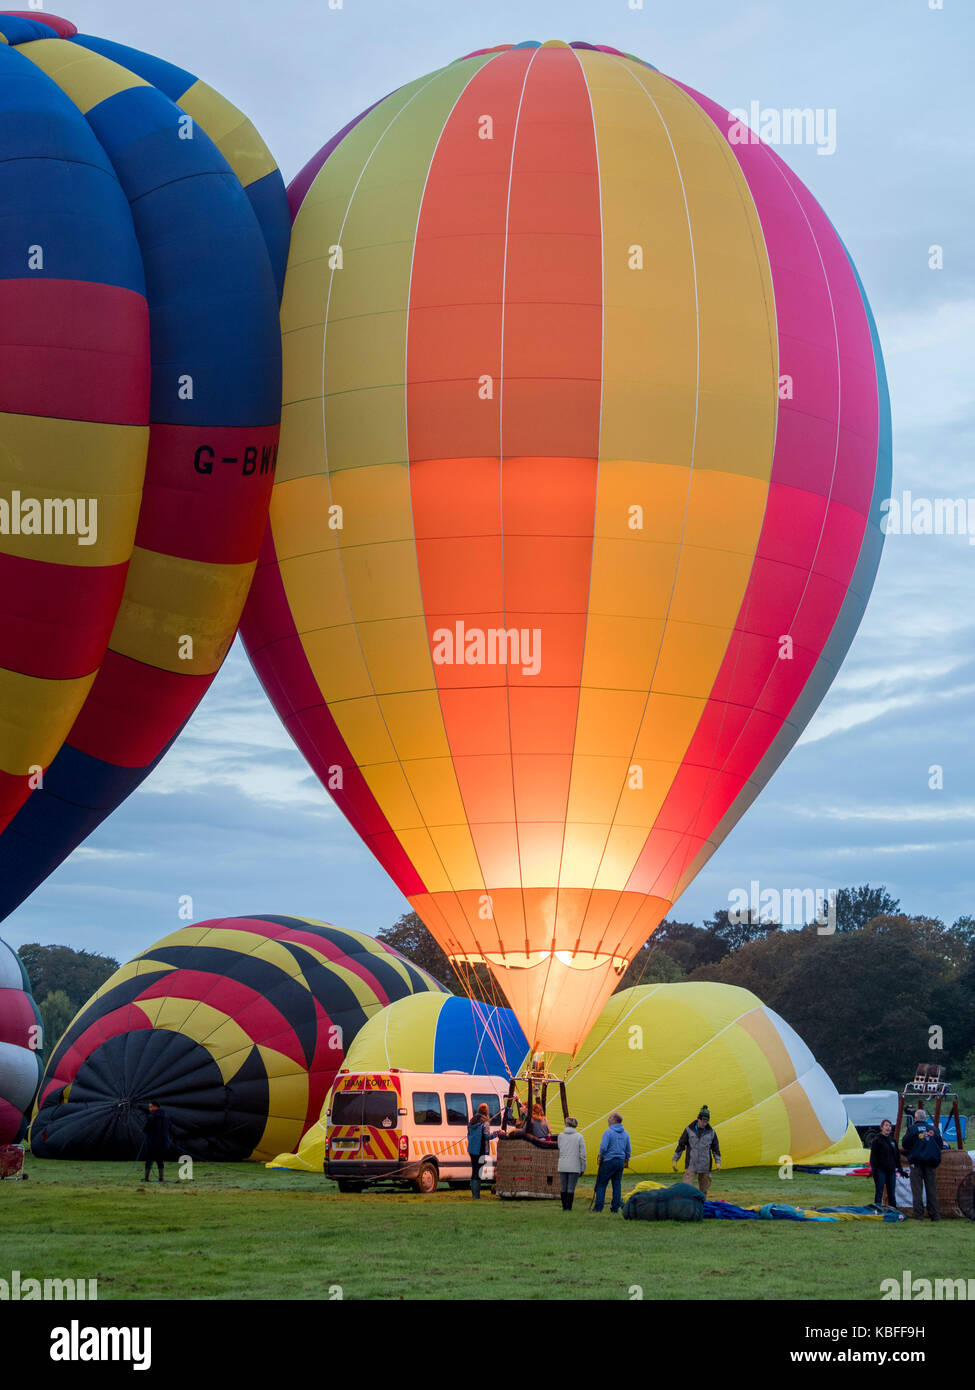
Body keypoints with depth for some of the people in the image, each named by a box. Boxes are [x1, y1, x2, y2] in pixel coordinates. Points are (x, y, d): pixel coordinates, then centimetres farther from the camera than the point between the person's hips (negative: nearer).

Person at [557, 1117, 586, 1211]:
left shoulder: (561, 1136, 2)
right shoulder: (579, 1136, -4)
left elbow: (560, 1150, 9)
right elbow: (582, 1154, -4)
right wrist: (583, 1168, 3)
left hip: (562, 1166, 2)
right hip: (574, 1166, -2)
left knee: (564, 1187, 12)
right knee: (571, 1188, 2)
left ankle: (564, 1206, 17)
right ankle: (568, 1207, 2)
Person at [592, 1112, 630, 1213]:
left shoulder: (608, 1132, -11)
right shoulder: (625, 1134, 9)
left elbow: (603, 1147, -17)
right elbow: (628, 1150, 14)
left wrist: (601, 1156, 1)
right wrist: (626, 1160, 25)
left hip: (609, 1160, -6)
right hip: (621, 1161, 6)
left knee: (601, 1184, 2)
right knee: (617, 1184, 8)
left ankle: (598, 1207, -1)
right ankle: (615, 1207, 6)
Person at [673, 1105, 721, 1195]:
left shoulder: (711, 1132, 5)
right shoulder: (689, 1130, 0)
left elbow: (715, 1148, 13)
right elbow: (681, 1145, 4)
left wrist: (718, 1161, 2)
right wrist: (674, 1160, 3)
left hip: (705, 1167, 2)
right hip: (691, 1165, -2)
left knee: (704, 1190, 7)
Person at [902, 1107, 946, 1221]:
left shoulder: (913, 1129, -5)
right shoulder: (934, 1128, 4)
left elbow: (905, 1145, -5)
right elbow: (941, 1145, 10)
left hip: (916, 1161, -3)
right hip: (931, 1162, 3)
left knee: (917, 1189, 0)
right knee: (931, 1189, 8)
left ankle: (918, 1215, -4)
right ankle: (934, 1215, 7)